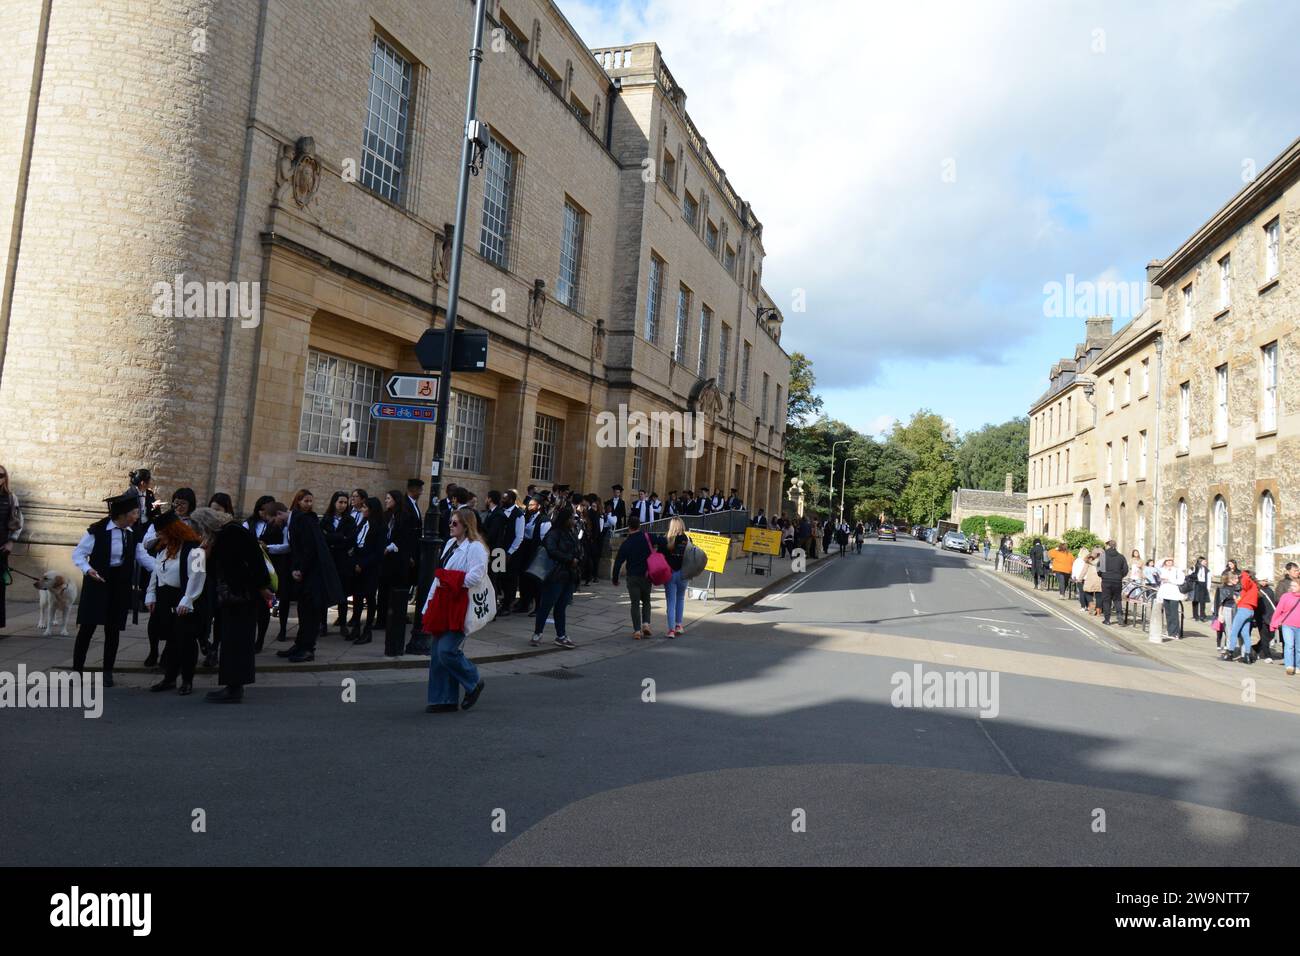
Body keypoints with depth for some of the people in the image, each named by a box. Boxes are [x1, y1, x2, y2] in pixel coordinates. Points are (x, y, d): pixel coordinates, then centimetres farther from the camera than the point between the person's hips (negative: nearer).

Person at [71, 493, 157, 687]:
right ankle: (77, 669, 11)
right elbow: (78, 553, -7)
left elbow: (142, 557, 7)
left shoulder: (133, 533, 4)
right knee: (87, 626, -2)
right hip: (98, 582, -4)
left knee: (113, 629, 8)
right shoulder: (97, 530, -12)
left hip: (121, 585, 4)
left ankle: (108, 671, 17)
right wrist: (88, 569, -24)